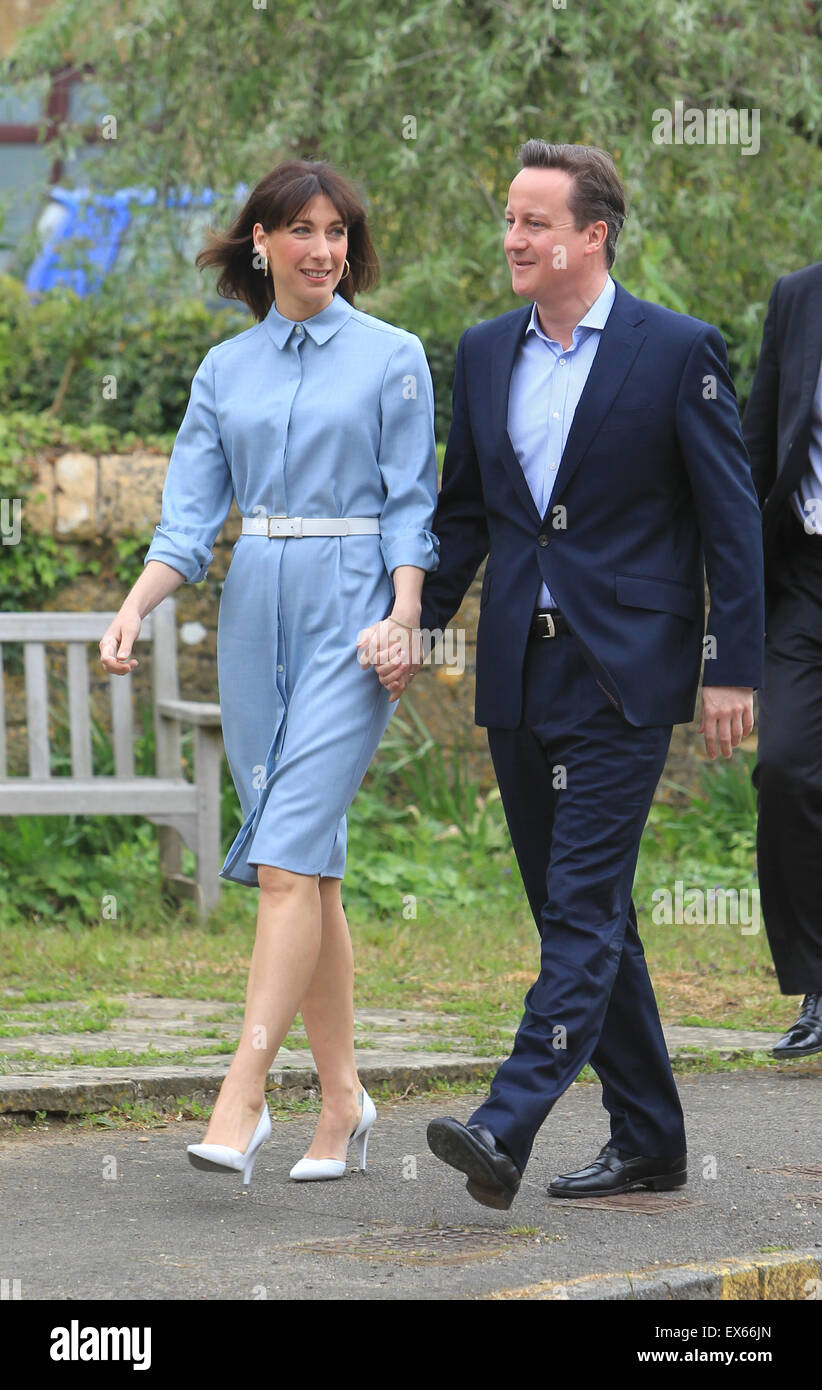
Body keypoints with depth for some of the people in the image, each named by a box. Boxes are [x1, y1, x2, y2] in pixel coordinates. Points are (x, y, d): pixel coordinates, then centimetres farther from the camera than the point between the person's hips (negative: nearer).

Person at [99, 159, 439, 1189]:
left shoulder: (392, 358, 1)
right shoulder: (226, 369, 12)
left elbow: (411, 507, -2)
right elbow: (190, 516, 8)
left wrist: (403, 616, -15)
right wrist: (136, 605, -7)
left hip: (351, 611, -5)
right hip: (254, 611, 5)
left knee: (289, 855, -15)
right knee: (307, 863, 7)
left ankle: (241, 1098, -18)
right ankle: (341, 1096, 14)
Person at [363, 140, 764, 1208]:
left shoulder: (679, 352, -6)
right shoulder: (485, 352, 10)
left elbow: (732, 520, -5)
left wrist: (733, 669, -8)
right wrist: (419, 621, 2)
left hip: (621, 677, -6)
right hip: (519, 677, 6)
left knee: (585, 906, -12)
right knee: (578, 913, 10)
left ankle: (508, 1127, -22)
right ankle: (648, 1139, 19)